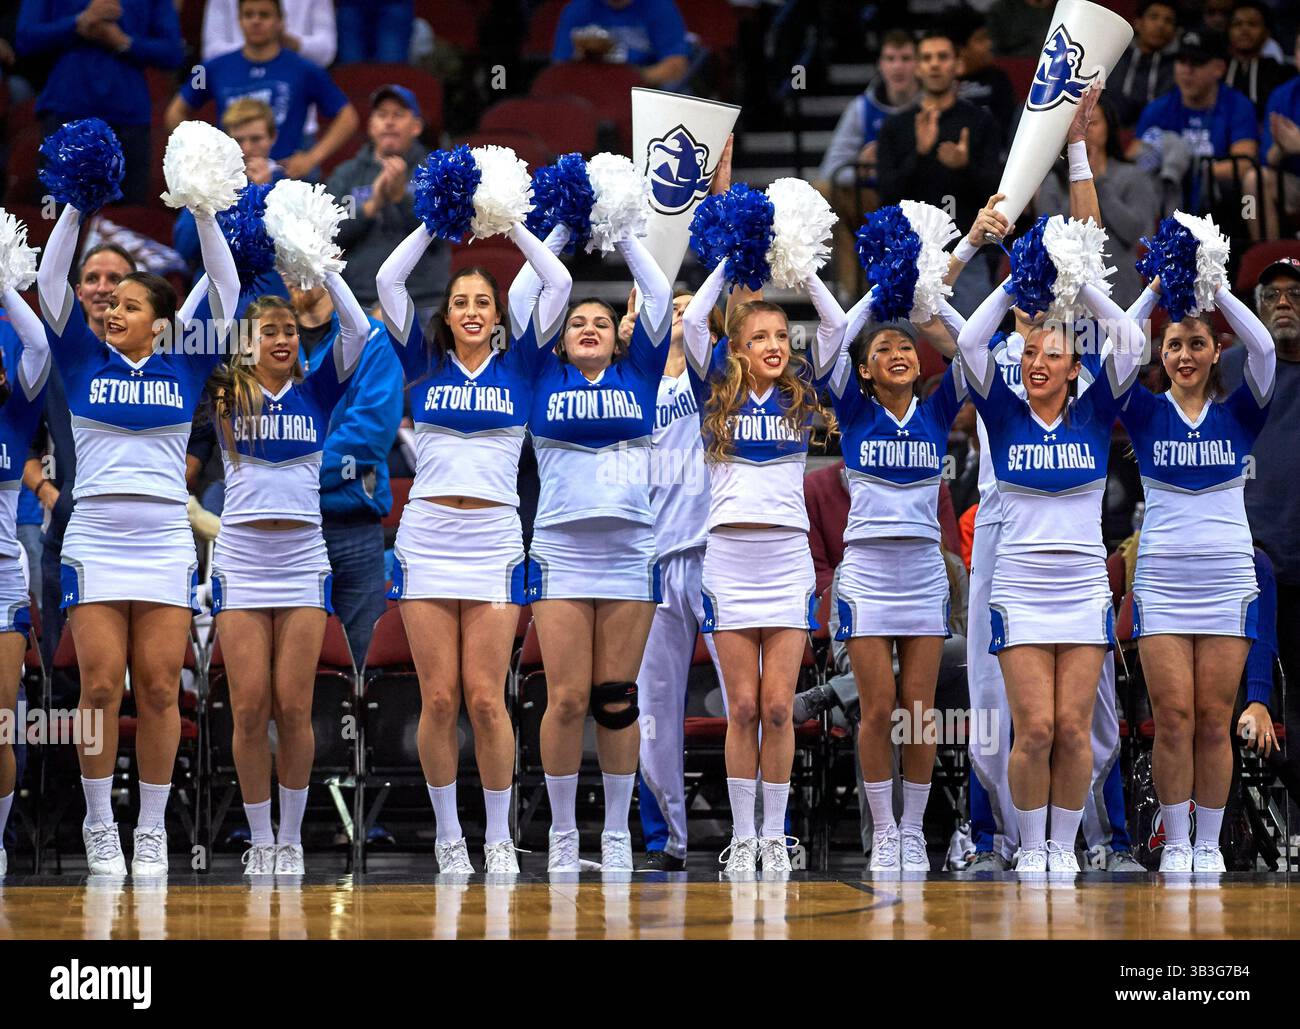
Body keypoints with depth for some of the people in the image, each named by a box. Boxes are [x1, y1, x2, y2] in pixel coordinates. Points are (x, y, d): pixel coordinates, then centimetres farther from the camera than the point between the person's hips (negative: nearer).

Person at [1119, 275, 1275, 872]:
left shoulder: (1238, 414, 7)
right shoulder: (1147, 414, 7)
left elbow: (1263, 348, -8)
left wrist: (1215, 287, -8)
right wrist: (1157, 289, -8)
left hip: (1228, 581, 0)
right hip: (1161, 580, 0)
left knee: (1213, 721, -1)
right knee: (1173, 719, -5)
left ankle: (1209, 844, 7)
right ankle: (1175, 842, 4)